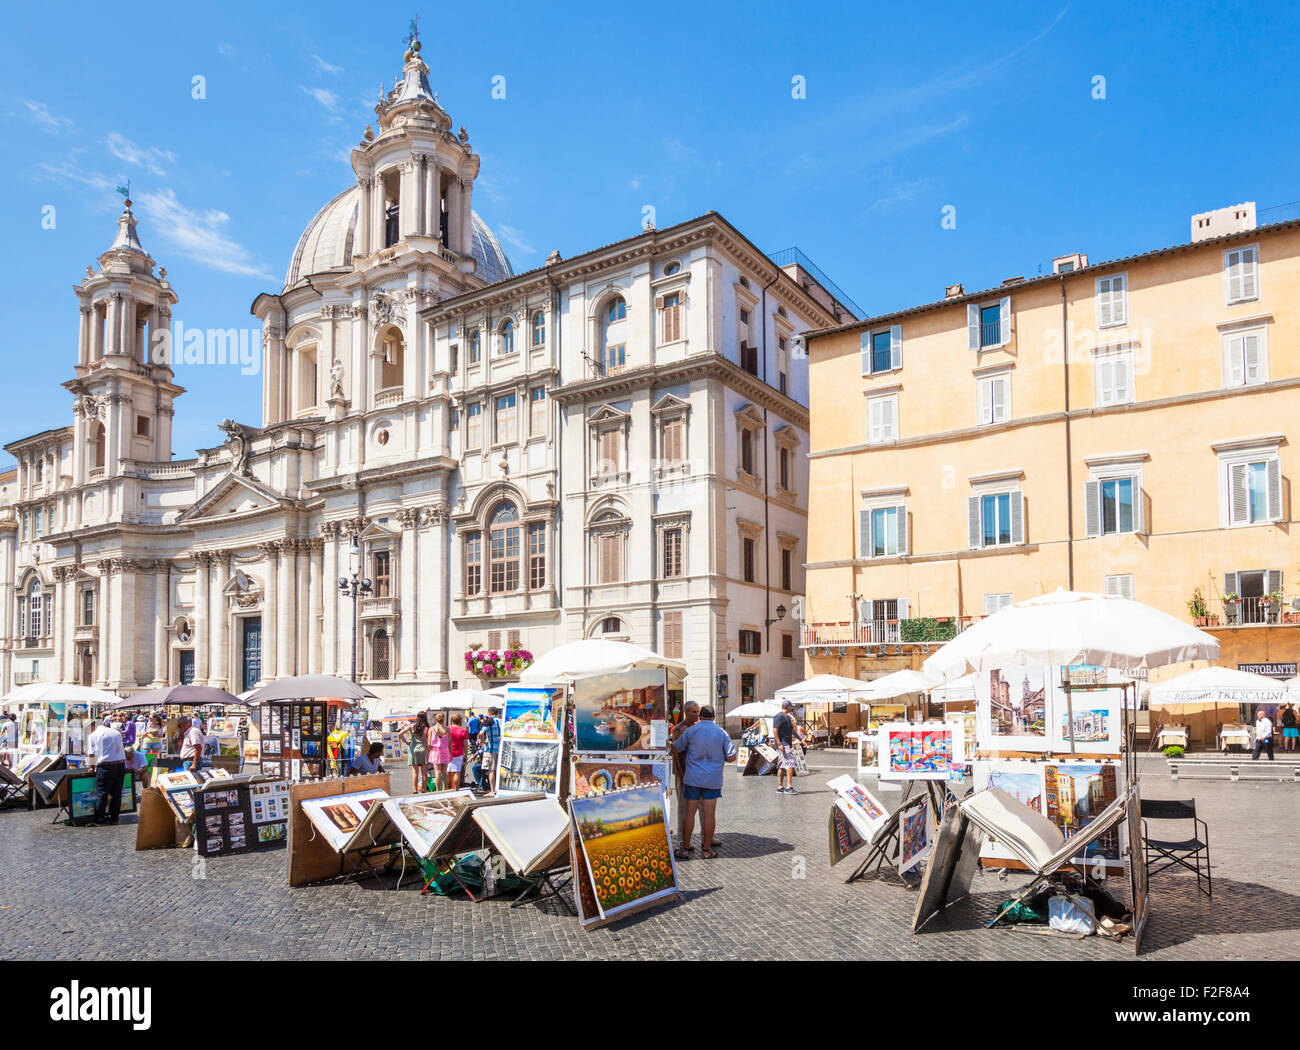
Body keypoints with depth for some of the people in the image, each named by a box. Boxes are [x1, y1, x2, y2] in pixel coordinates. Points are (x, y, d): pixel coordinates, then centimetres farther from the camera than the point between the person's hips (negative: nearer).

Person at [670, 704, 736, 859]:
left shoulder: (690, 731, -5)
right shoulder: (721, 733, -1)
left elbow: (675, 748, 6)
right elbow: (731, 757, 0)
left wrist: (680, 734, 24)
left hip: (693, 778, -1)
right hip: (713, 779, 1)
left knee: (689, 812, 5)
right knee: (709, 813, 4)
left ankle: (685, 848, 10)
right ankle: (706, 849, 9)